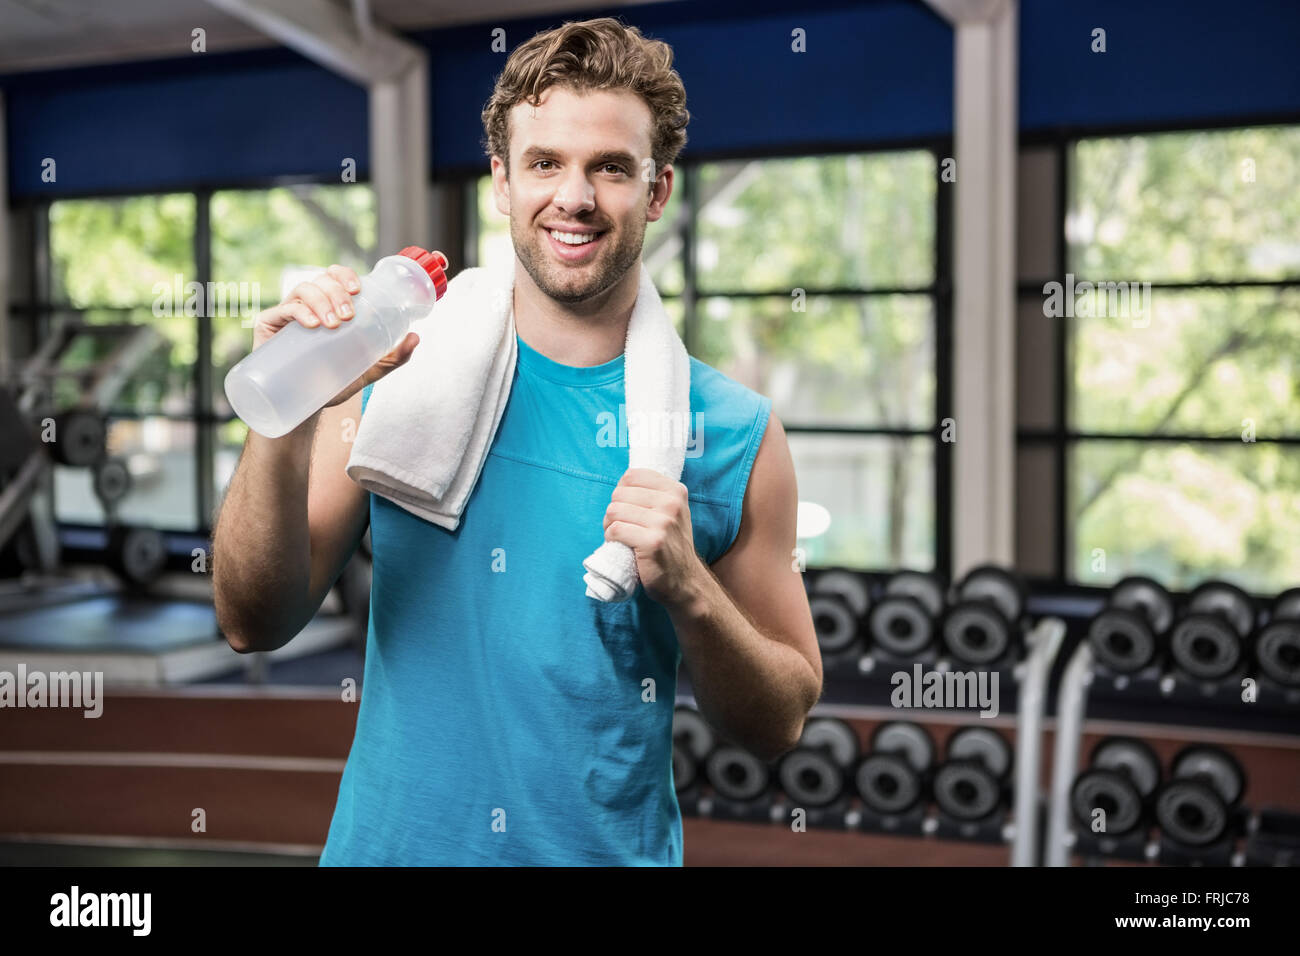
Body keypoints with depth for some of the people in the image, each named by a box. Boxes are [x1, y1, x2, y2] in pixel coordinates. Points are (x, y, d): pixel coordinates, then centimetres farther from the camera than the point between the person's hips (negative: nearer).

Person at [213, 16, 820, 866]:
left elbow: (780, 724, -2)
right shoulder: (397, 371, -8)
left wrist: (688, 590, -20)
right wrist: (286, 423, -23)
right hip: (392, 843, 0)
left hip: (612, 846, 0)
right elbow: (256, 625, -9)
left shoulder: (733, 431, -8)